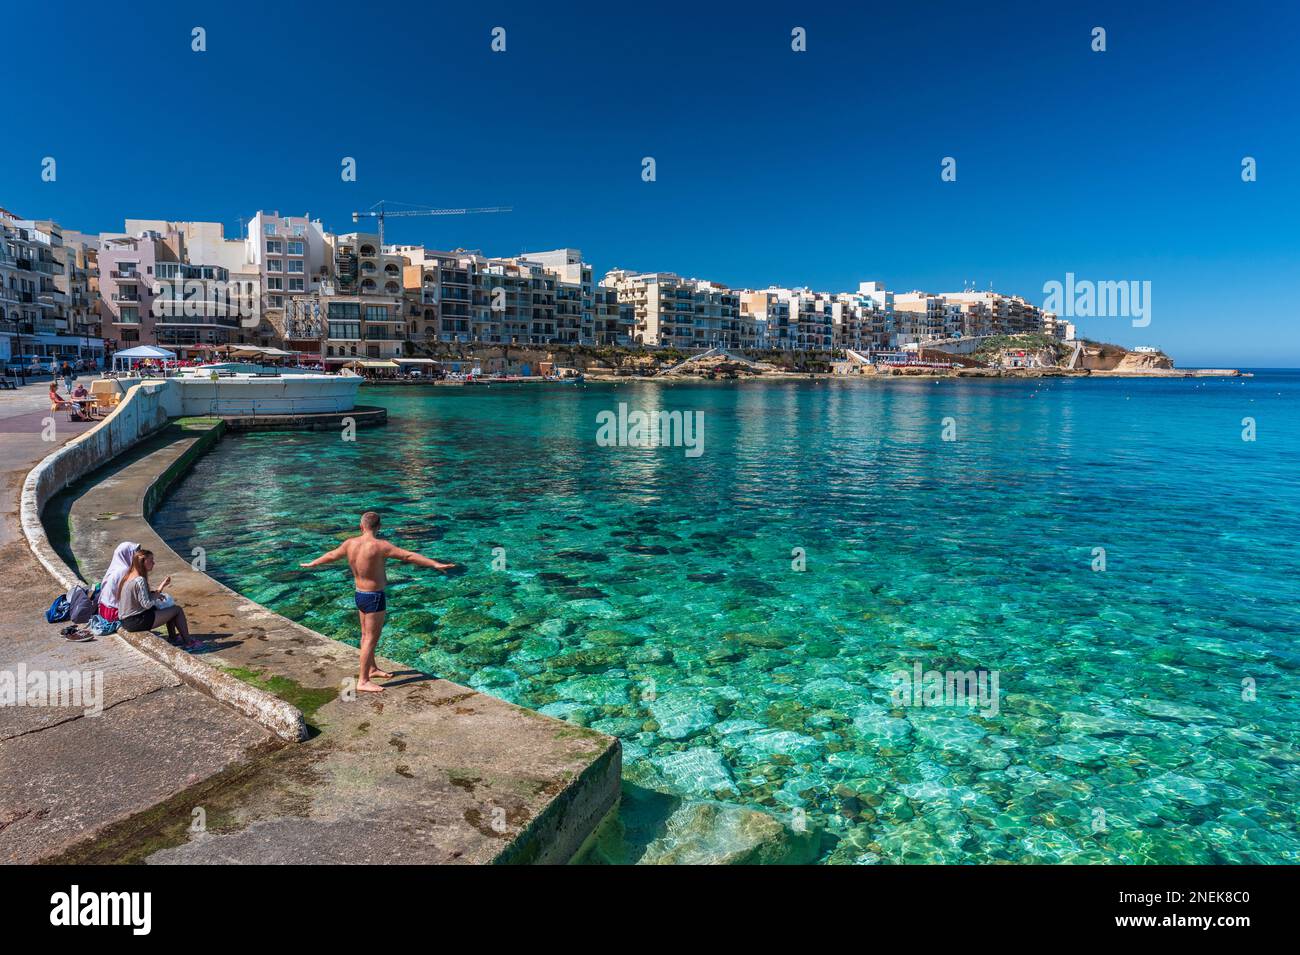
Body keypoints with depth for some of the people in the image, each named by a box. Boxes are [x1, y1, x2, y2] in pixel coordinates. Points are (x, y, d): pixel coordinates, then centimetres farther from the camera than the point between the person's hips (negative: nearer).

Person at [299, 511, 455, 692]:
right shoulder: (379, 545, -23)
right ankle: (363, 681, 5)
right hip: (374, 598, -8)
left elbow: (331, 555, 16)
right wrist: (436, 564, -27)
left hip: (359, 594, 8)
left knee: (366, 635, 21)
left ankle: (372, 669, 37)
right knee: (371, 638, 0)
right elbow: (409, 556, -27)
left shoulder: (350, 543, -1)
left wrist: (311, 564, 36)